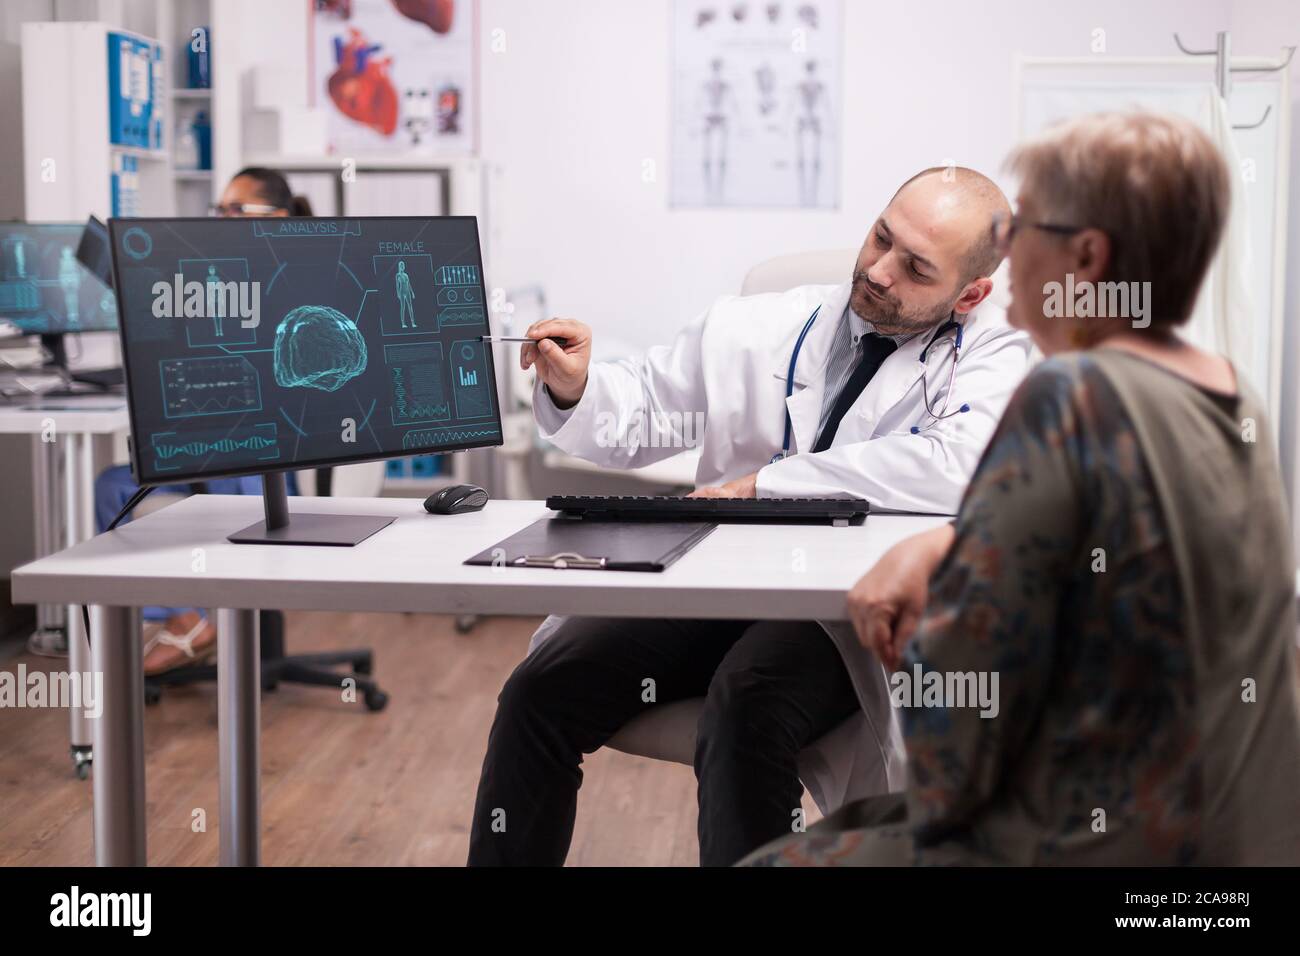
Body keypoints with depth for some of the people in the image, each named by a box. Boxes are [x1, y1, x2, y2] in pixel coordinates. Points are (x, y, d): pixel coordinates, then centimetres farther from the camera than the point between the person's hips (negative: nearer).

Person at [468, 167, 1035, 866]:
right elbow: (641, 411, 24)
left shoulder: (991, 357, 1)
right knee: (540, 689, -17)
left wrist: (764, 482, -15)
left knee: (746, 709, -36)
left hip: (857, 612, -4)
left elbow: (959, 468, -19)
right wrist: (573, 387, -1)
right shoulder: (755, 328, 13)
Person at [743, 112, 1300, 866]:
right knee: (852, 822, 26)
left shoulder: (1071, 395, -22)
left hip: (1101, 845, -9)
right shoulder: (1234, 396, 5)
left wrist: (939, 804, -5)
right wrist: (935, 545, 4)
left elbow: (965, 658, -20)